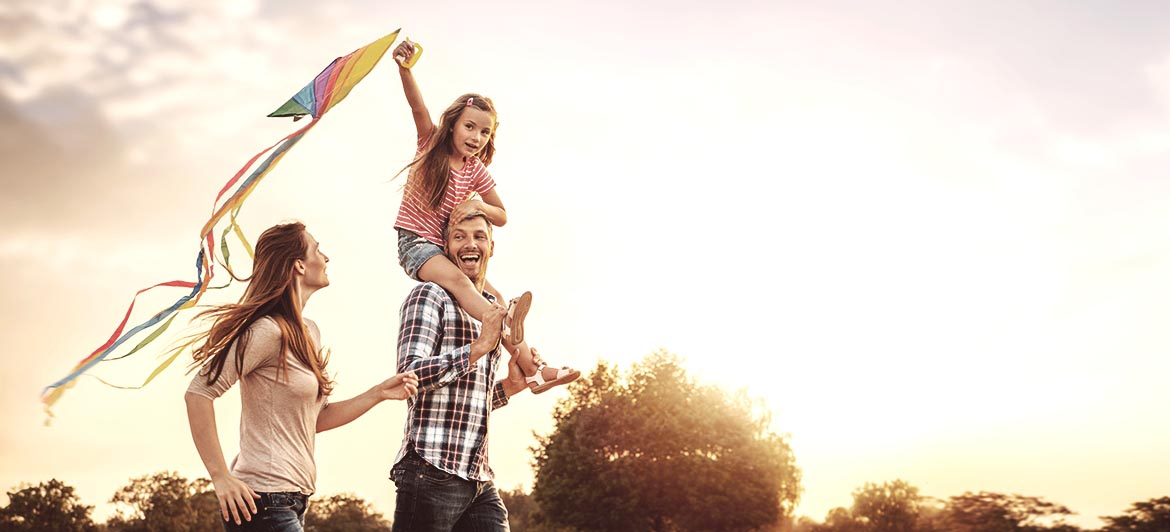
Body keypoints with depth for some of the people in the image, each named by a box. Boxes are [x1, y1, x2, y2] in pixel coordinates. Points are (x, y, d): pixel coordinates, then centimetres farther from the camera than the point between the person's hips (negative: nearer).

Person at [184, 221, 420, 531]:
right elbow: (199, 393, -19)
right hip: (263, 501, -9)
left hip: (292, 500, 9)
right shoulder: (269, 330, -16)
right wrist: (221, 477, -20)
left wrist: (379, 394, 8)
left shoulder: (309, 333, 11)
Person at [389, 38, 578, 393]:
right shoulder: (432, 144, -2)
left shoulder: (477, 171, 5)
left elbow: (502, 217, 9)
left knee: (494, 297, -13)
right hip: (415, 242, -5)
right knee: (457, 279, -33)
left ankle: (530, 367, -20)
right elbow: (418, 108, -20)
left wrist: (478, 205, -13)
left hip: (449, 247, 5)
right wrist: (405, 68, -38)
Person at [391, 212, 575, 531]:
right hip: (433, 472, -7)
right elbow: (409, 375, -14)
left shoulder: (490, 312, 23)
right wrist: (480, 346, -14)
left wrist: (511, 385, 10)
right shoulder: (430, 296, -1)